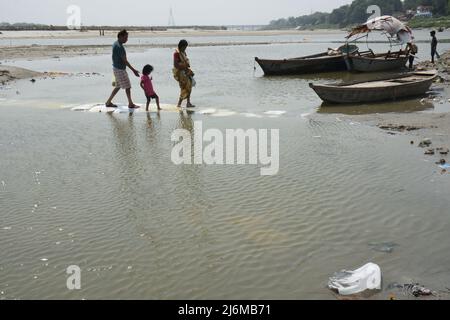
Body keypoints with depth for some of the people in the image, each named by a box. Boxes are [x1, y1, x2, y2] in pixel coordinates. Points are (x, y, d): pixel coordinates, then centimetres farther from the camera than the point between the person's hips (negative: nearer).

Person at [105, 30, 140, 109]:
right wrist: (133, 70, -22)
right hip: (120, 70, -10)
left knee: (118, 86, 17)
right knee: (127, 87, 0)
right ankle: (130, 104, 11)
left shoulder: (116, 44, 9)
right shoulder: (119, 47, -22)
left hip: (117, 68, 10)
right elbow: (124, 60, -23)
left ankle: (109, 102, 21)